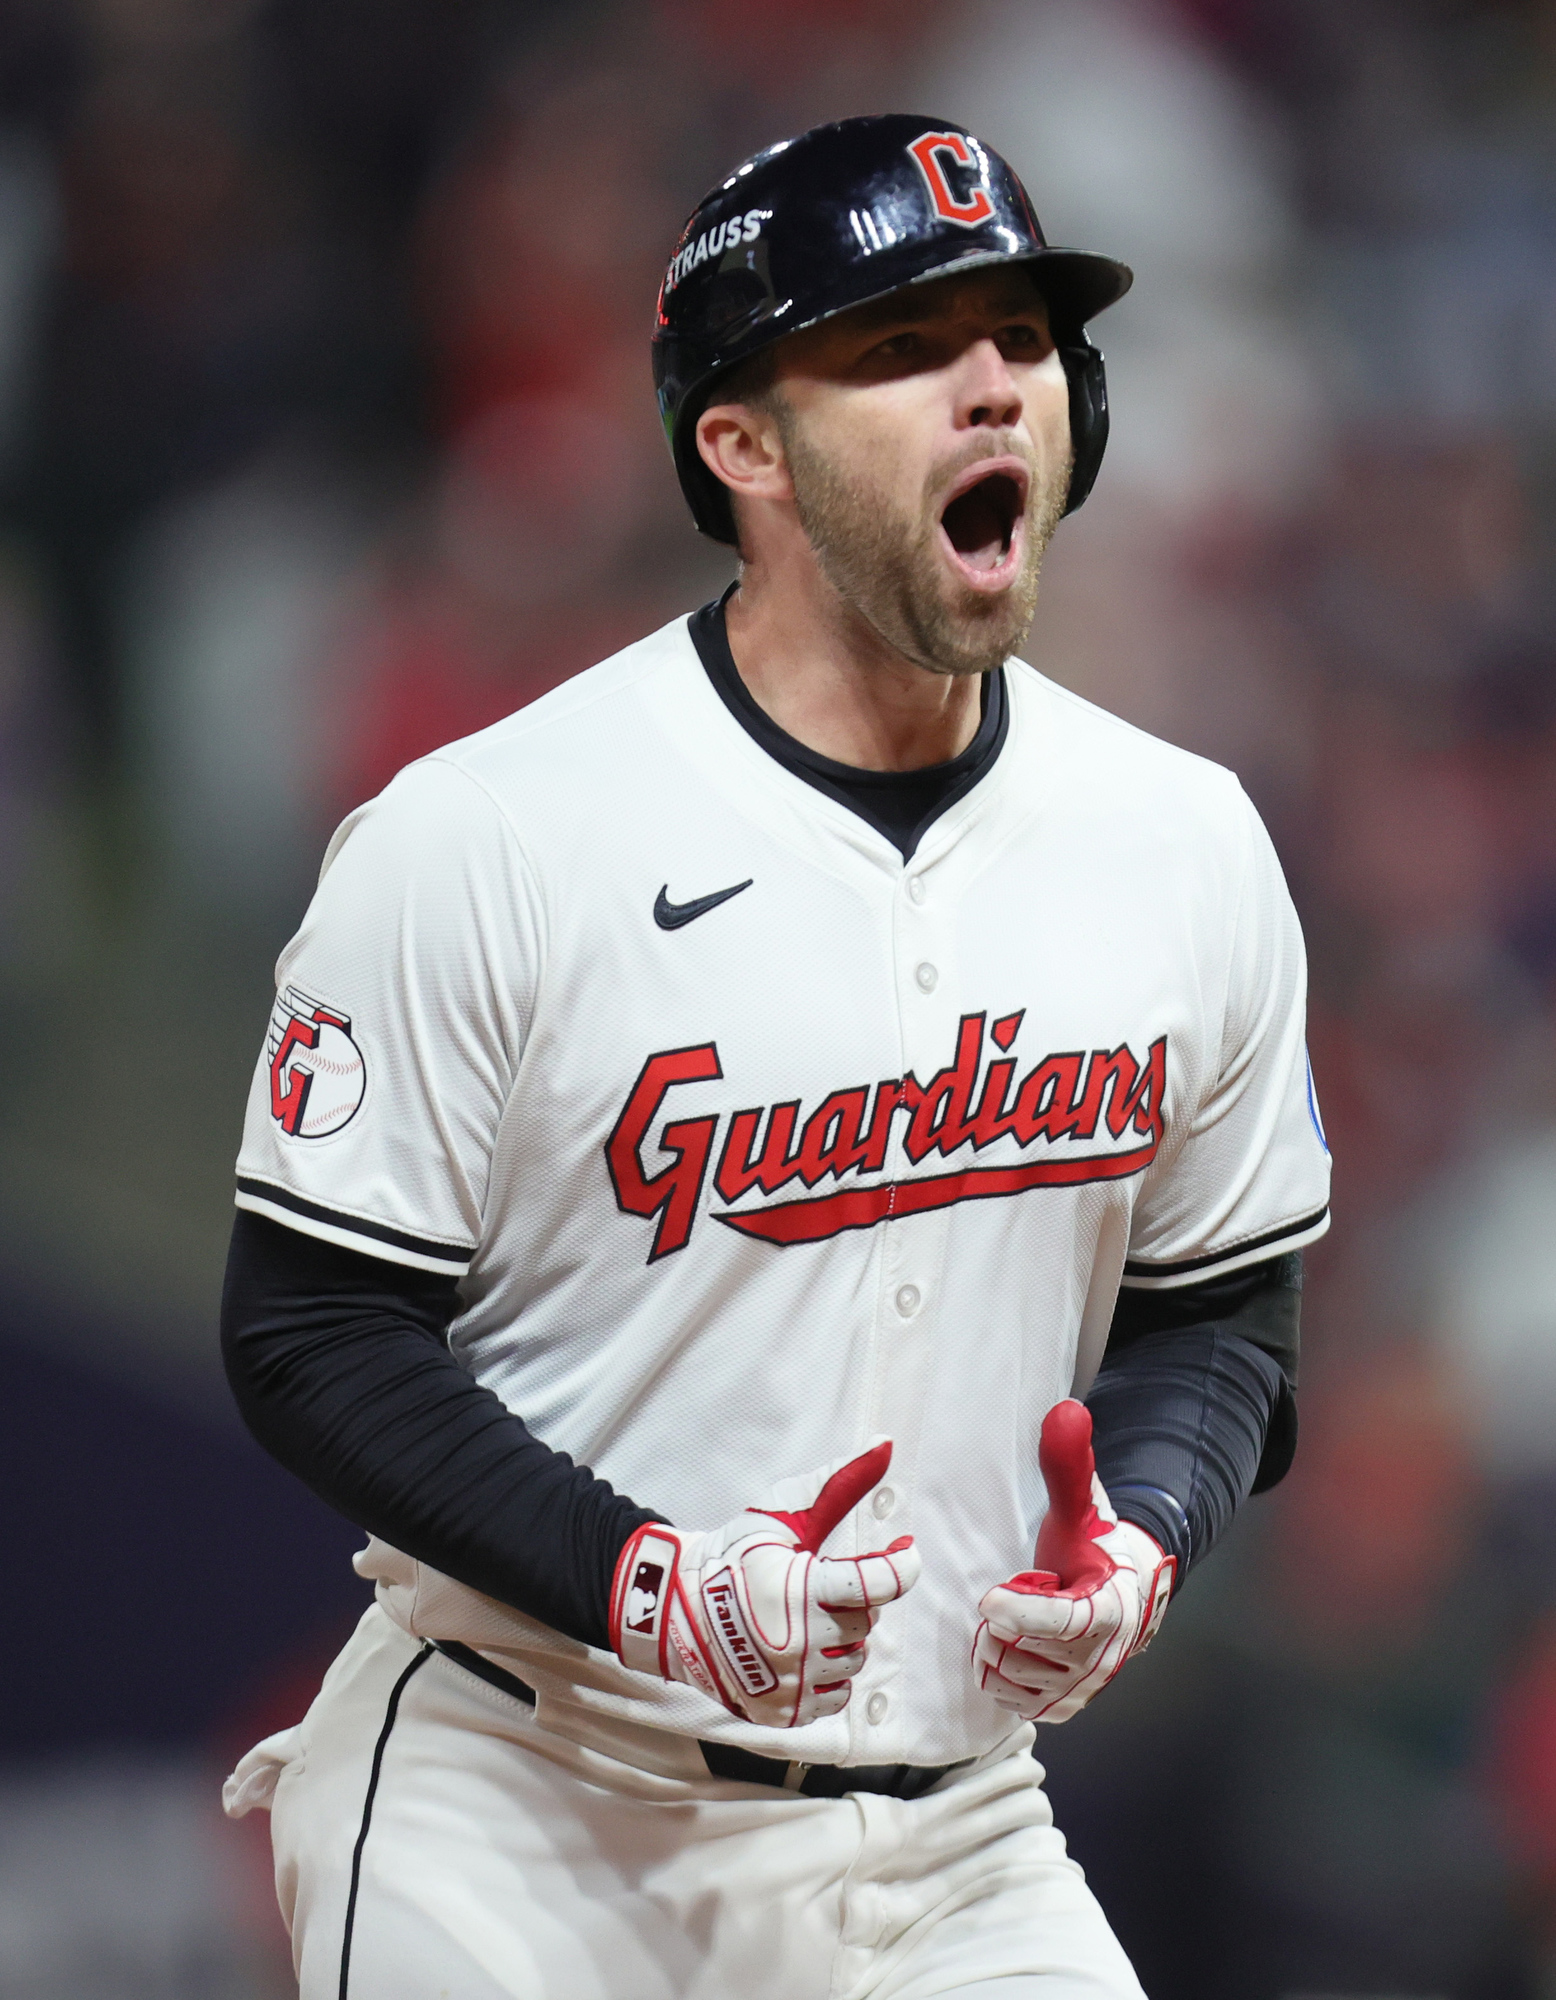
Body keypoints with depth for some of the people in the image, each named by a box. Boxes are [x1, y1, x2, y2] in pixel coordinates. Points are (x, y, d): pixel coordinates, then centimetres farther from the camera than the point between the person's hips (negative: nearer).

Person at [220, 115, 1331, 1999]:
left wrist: (1136, 1536, -8)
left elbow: (1222, 1305, 13)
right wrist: (643, 1583, -22)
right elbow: (312, 1327, -9)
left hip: (951, 1842, 4)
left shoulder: (1187, 843, 4)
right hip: (518, 1823, -3)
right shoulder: (481, 838, -11)